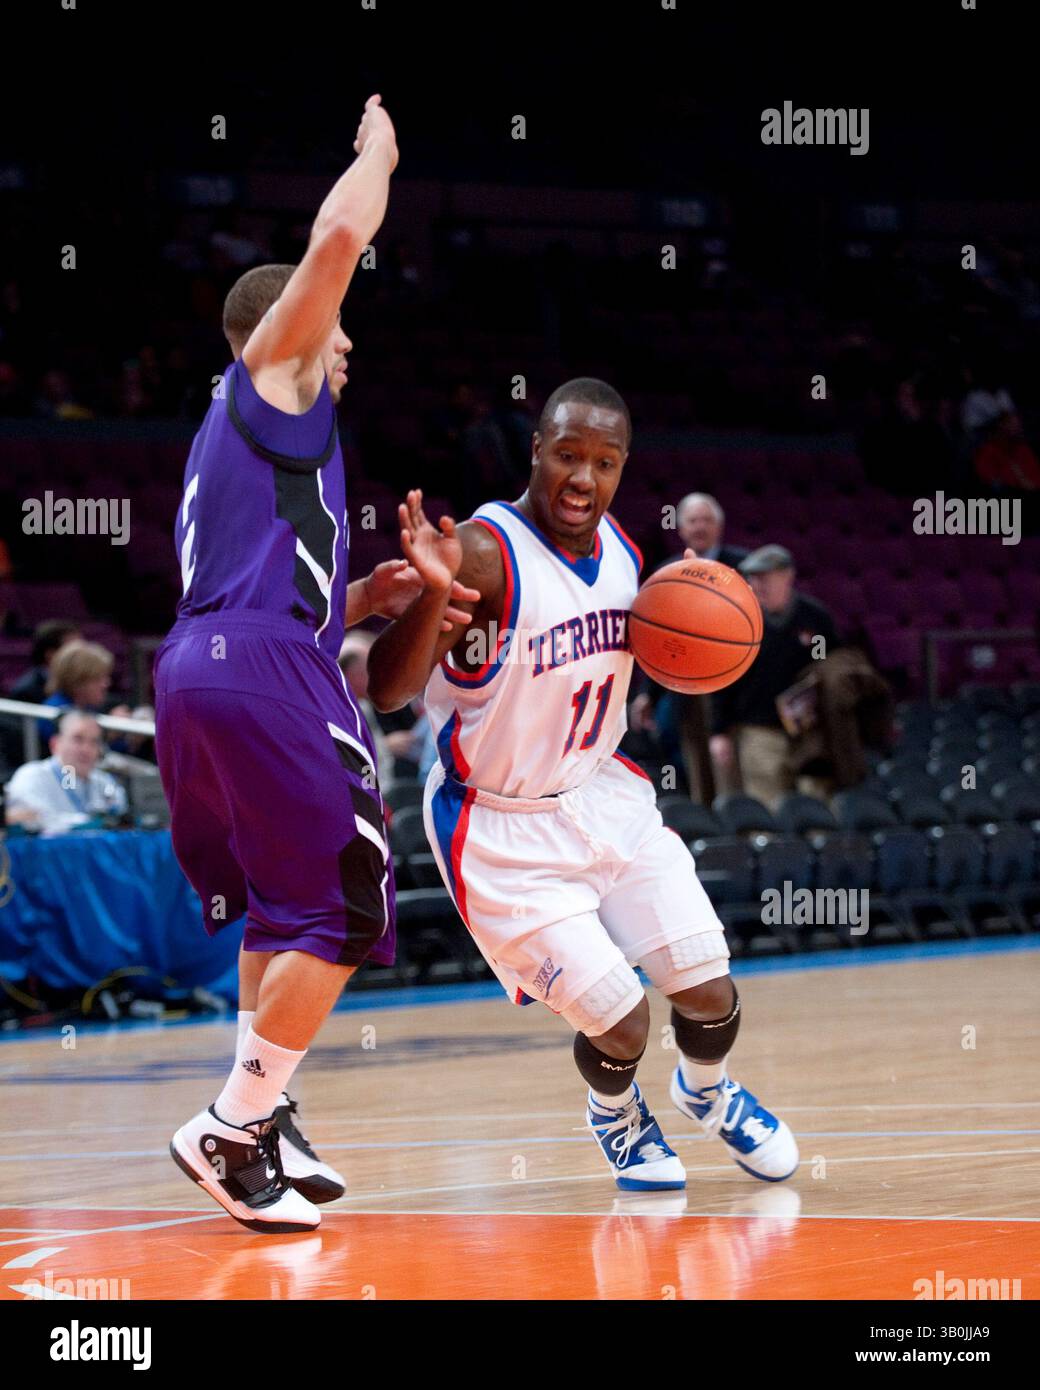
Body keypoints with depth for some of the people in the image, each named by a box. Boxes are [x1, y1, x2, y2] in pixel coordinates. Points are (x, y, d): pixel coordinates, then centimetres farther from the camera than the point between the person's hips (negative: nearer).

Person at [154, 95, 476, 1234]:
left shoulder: (237, 435, 31)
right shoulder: (270, 374, 6)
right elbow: (338, 237, -9)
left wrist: (359, 601, 19)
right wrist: (377, 149, 9)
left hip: (194, 671, 9)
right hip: (267, 677, -9)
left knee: (280, 909, 20)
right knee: (336, 915, -5)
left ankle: (263, 1117, 16)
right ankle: (234, 1129, -7)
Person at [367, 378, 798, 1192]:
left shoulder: (621, 550, -2)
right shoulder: (486, 554, -25)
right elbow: (388, 693, -33)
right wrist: (433, 593, -51)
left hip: (604, 795, 6)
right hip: (504, 829, -6)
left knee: (711, 994, 2)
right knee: (618, 1021, -11)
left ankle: (708, 1093, 37)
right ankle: (615, 1114, 25)